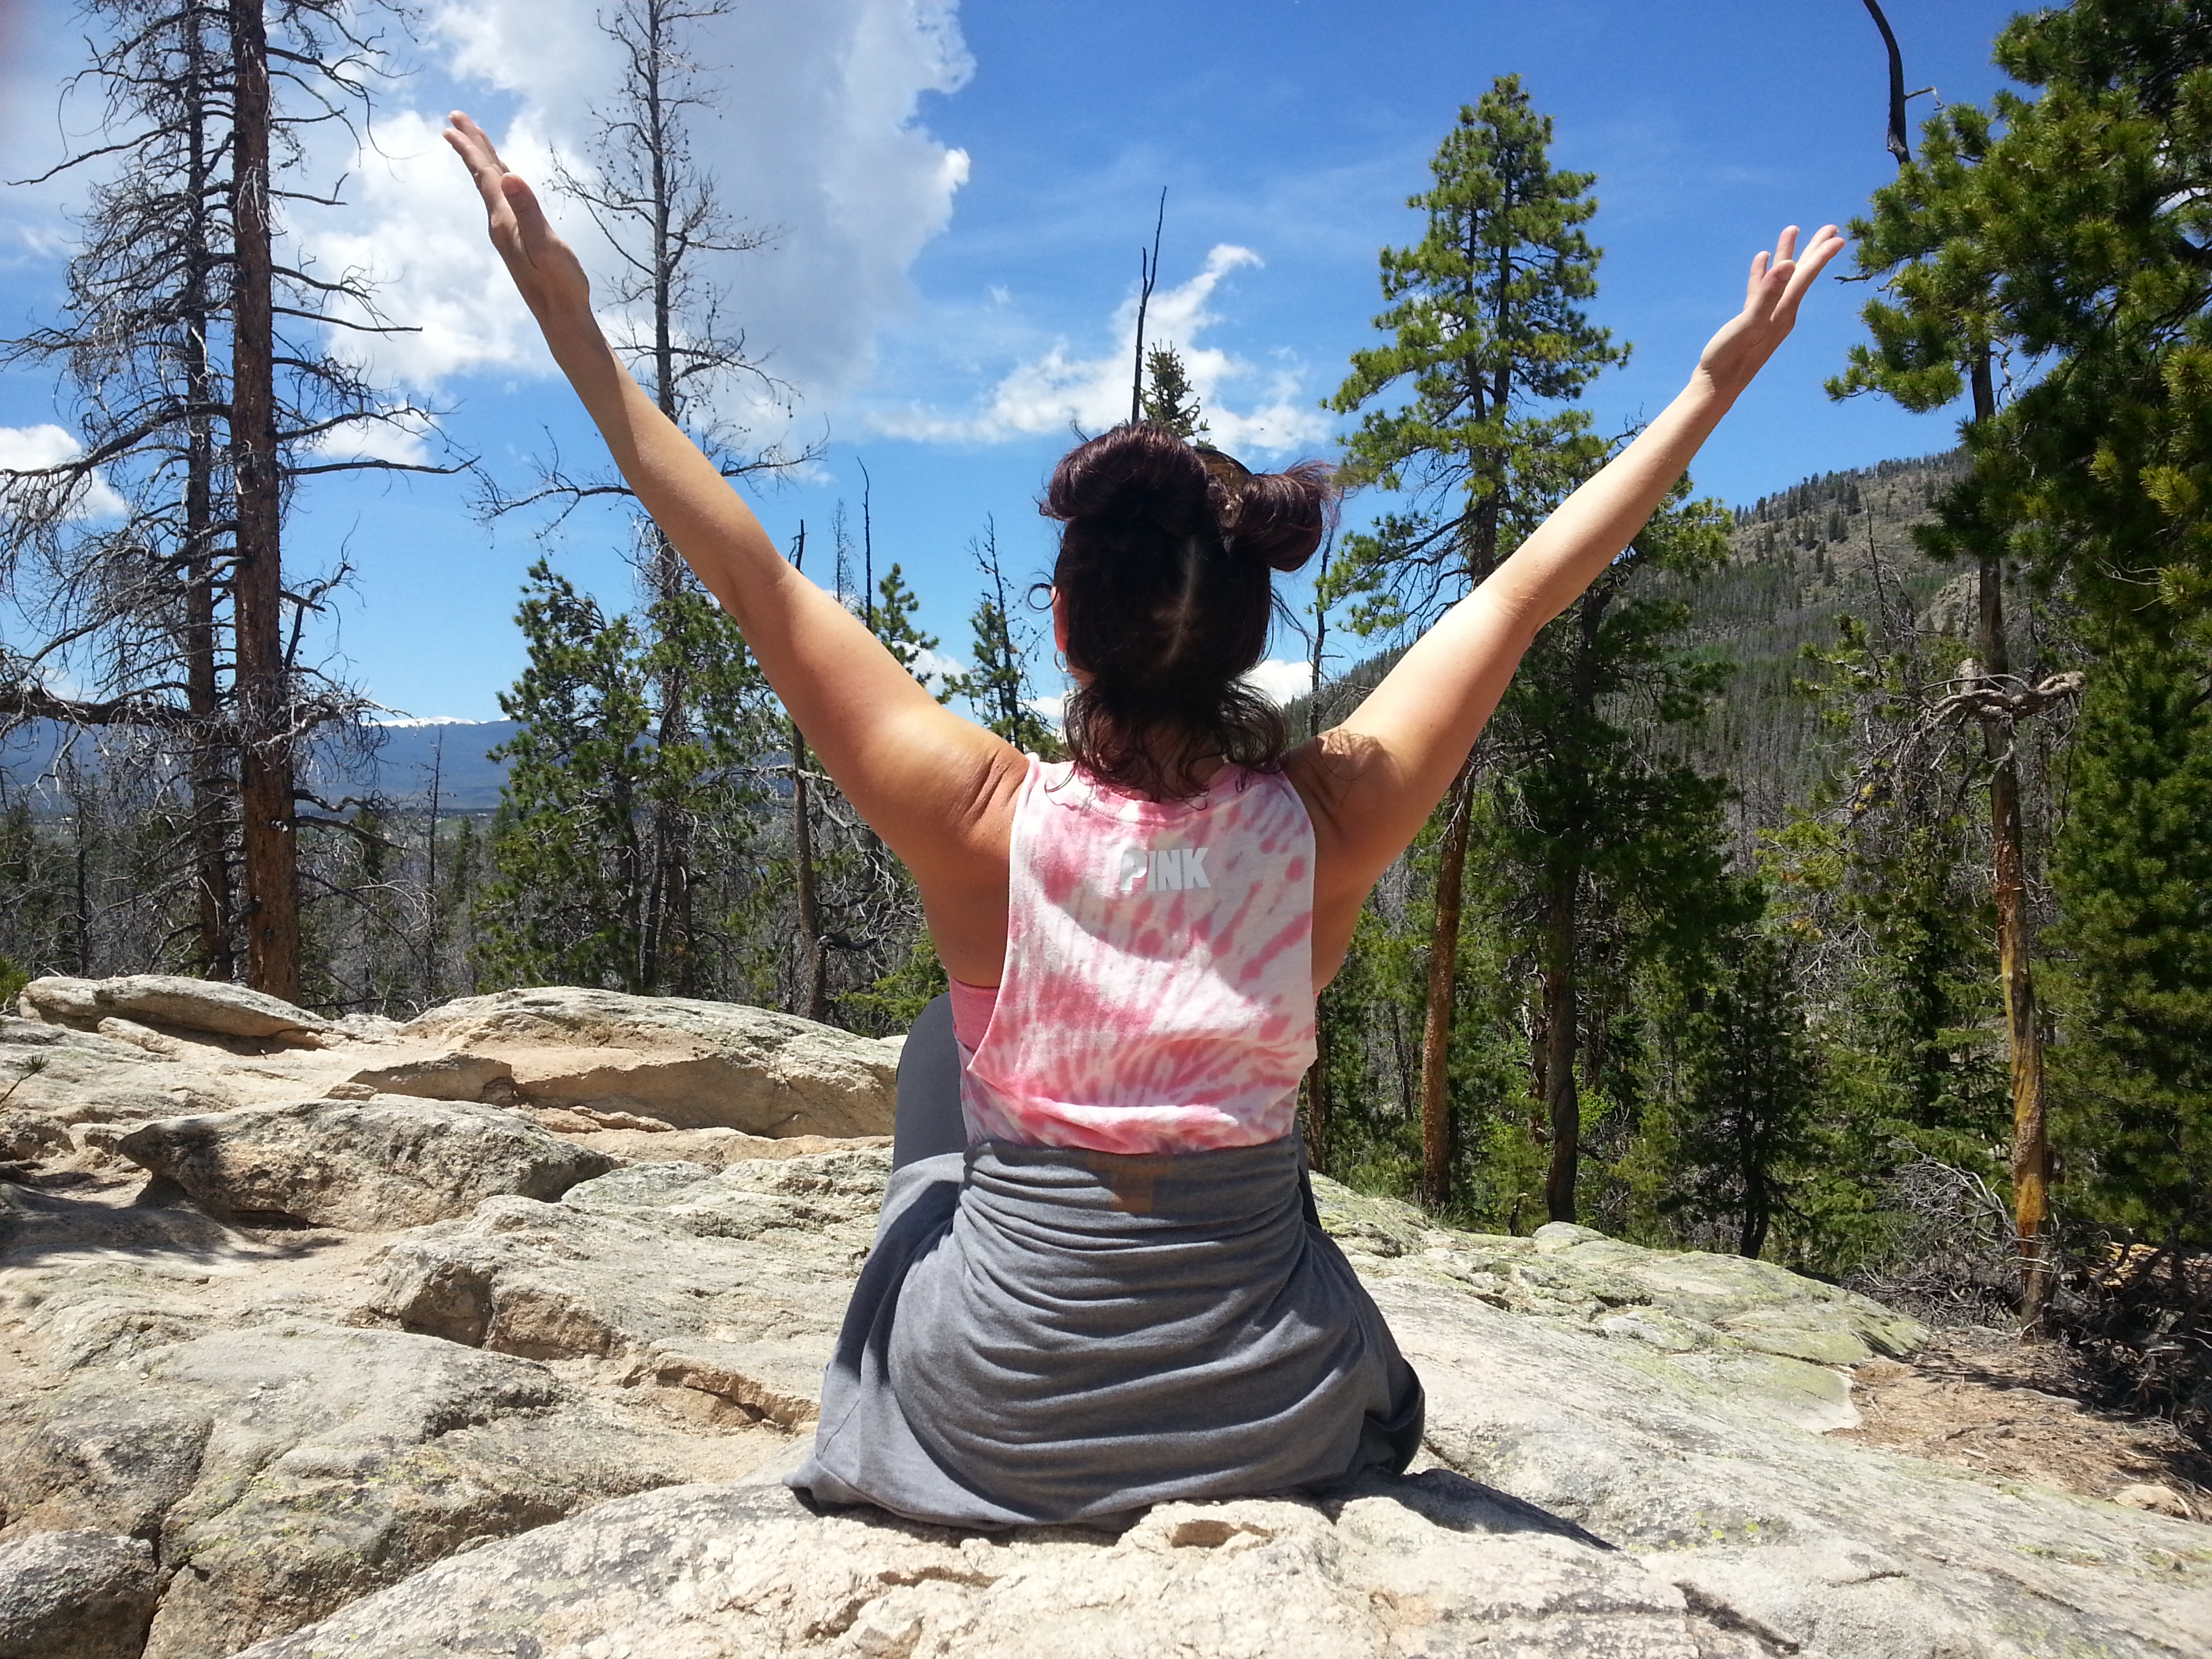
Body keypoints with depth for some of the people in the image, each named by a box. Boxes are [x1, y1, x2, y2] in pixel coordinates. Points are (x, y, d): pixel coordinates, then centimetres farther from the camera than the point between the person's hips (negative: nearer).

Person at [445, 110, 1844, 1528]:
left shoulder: (987, 822, -20)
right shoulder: (1325, 823, -17)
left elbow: (756, 578, -14)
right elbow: (1527, 588, -8)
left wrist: (575, 328, -7)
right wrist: (1721, 379, 3)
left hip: (998, 1437, -1)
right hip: (1276, 1429, 2)